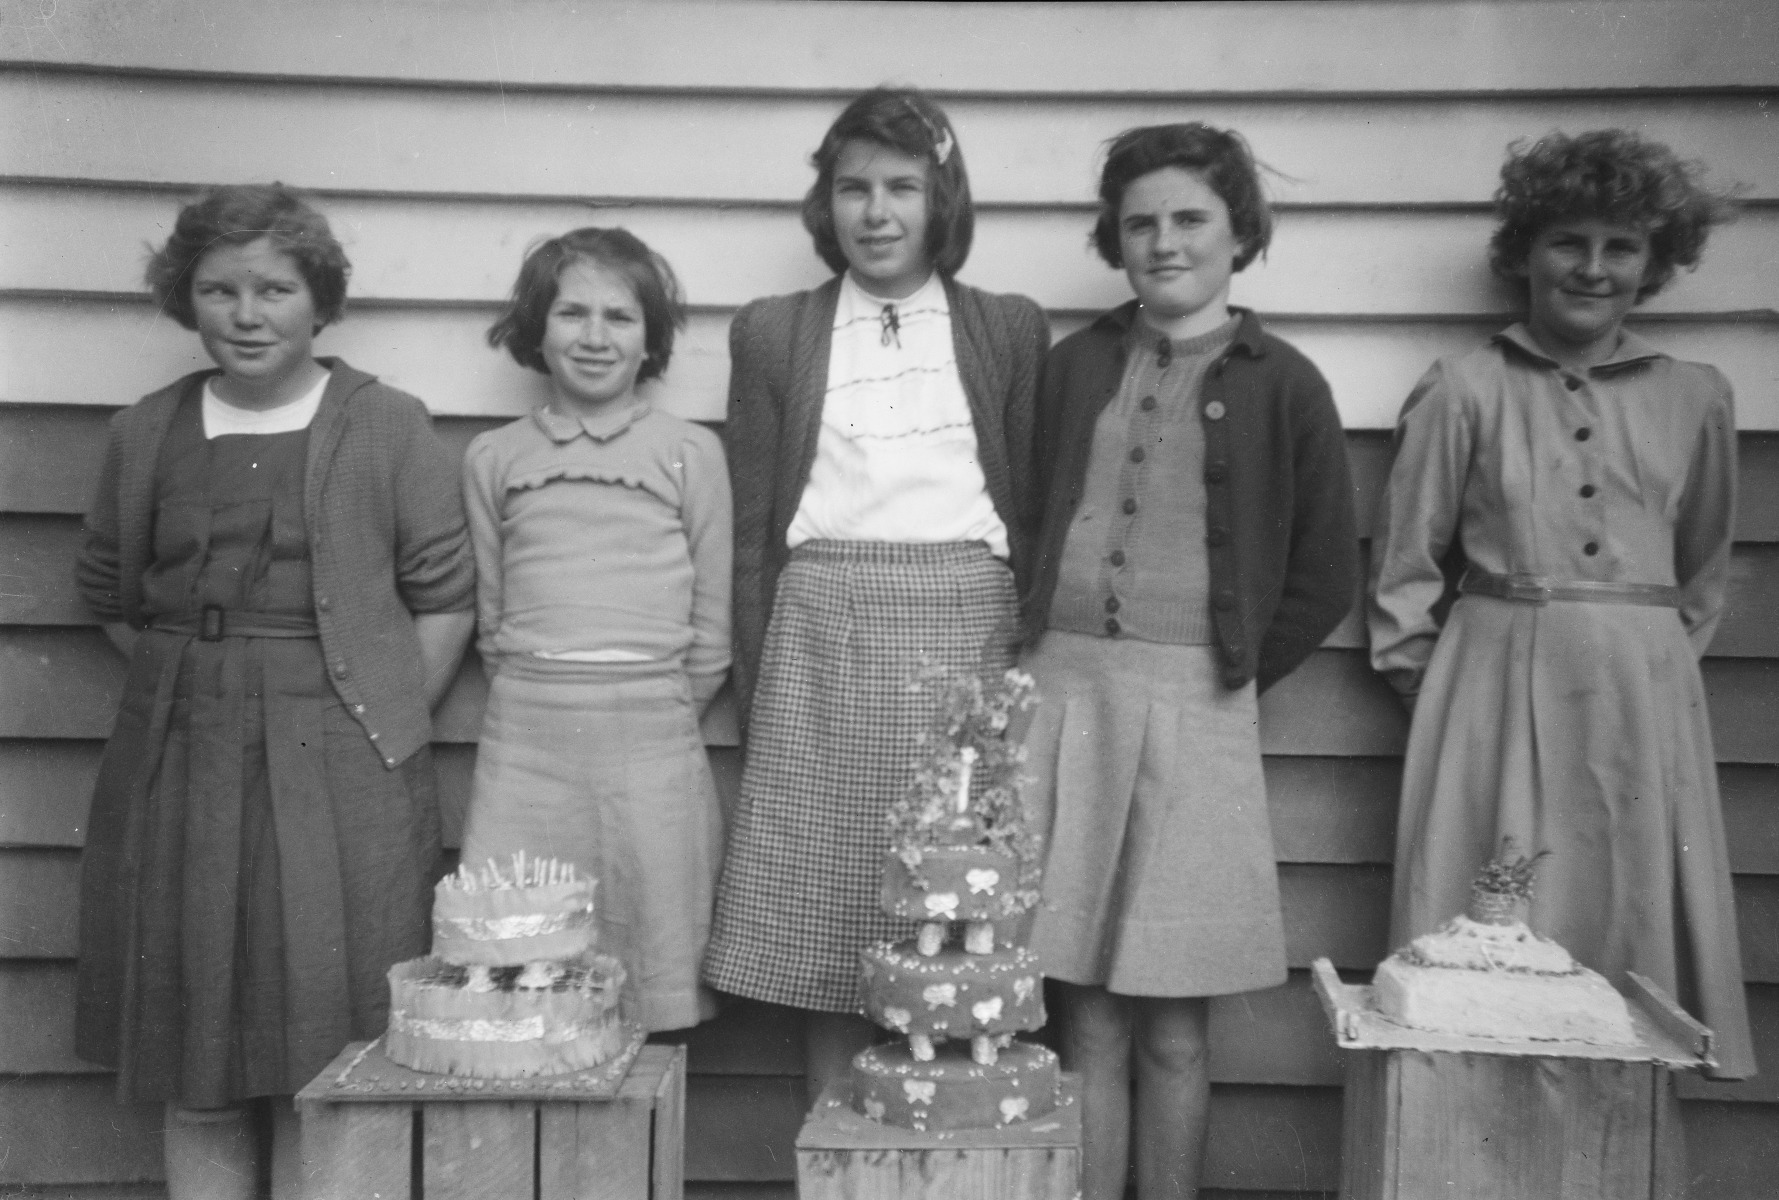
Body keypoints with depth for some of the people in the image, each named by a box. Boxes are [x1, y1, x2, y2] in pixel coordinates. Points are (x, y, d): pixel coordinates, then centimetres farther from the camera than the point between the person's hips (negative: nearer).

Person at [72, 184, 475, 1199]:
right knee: (195, 1082, 9)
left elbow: (444, 599, -2)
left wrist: (382, 727, -6)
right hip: (181, 772, 3)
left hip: (339, 781, -3)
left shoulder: (388, 427, -1)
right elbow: (113, 600, 15)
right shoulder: (147, 432, 9)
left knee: (320, 1077, 3)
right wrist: (205, 691, 5)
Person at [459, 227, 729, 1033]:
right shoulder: (493, 458, 10)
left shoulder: (691, 453, 5)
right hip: (526, 741, 1)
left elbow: (710, 629, 6)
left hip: (652, 740, -1)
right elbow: (491, 616, 13)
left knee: (647, 999, 4)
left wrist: (655, 711, 6)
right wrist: (539, 697, 6)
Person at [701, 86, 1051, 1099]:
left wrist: (1029, 665, 3)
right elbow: (755, 528, 10)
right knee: (825, 938, 3)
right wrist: (759, 685, 5)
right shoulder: (774, 333, 10)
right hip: (823, 640, 1)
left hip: (967, 635, 0)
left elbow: (1034, 510, 10)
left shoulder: (1009, 328, 10)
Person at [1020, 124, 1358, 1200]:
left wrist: (1229, 674, 4)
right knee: (1087, 1018, 7)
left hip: (1194, 709, -2)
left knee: (1171, 1029, 4)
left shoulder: (1282, 383, 2)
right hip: (1063, 689, 2)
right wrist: (1056, 665, 8)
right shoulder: (1076, 364, 10)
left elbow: (1326, 578, 5)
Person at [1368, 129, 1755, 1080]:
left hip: (1646, 697, 3)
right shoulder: (1464, 390, -1)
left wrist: (1658, 657, 11)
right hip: (1502, 686, -2)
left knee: (1632, 920, 7)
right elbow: (1404, 558, 3)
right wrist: (1418, 672, 2)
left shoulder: (1696, 398, 8)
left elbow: (1706, 569, 17)